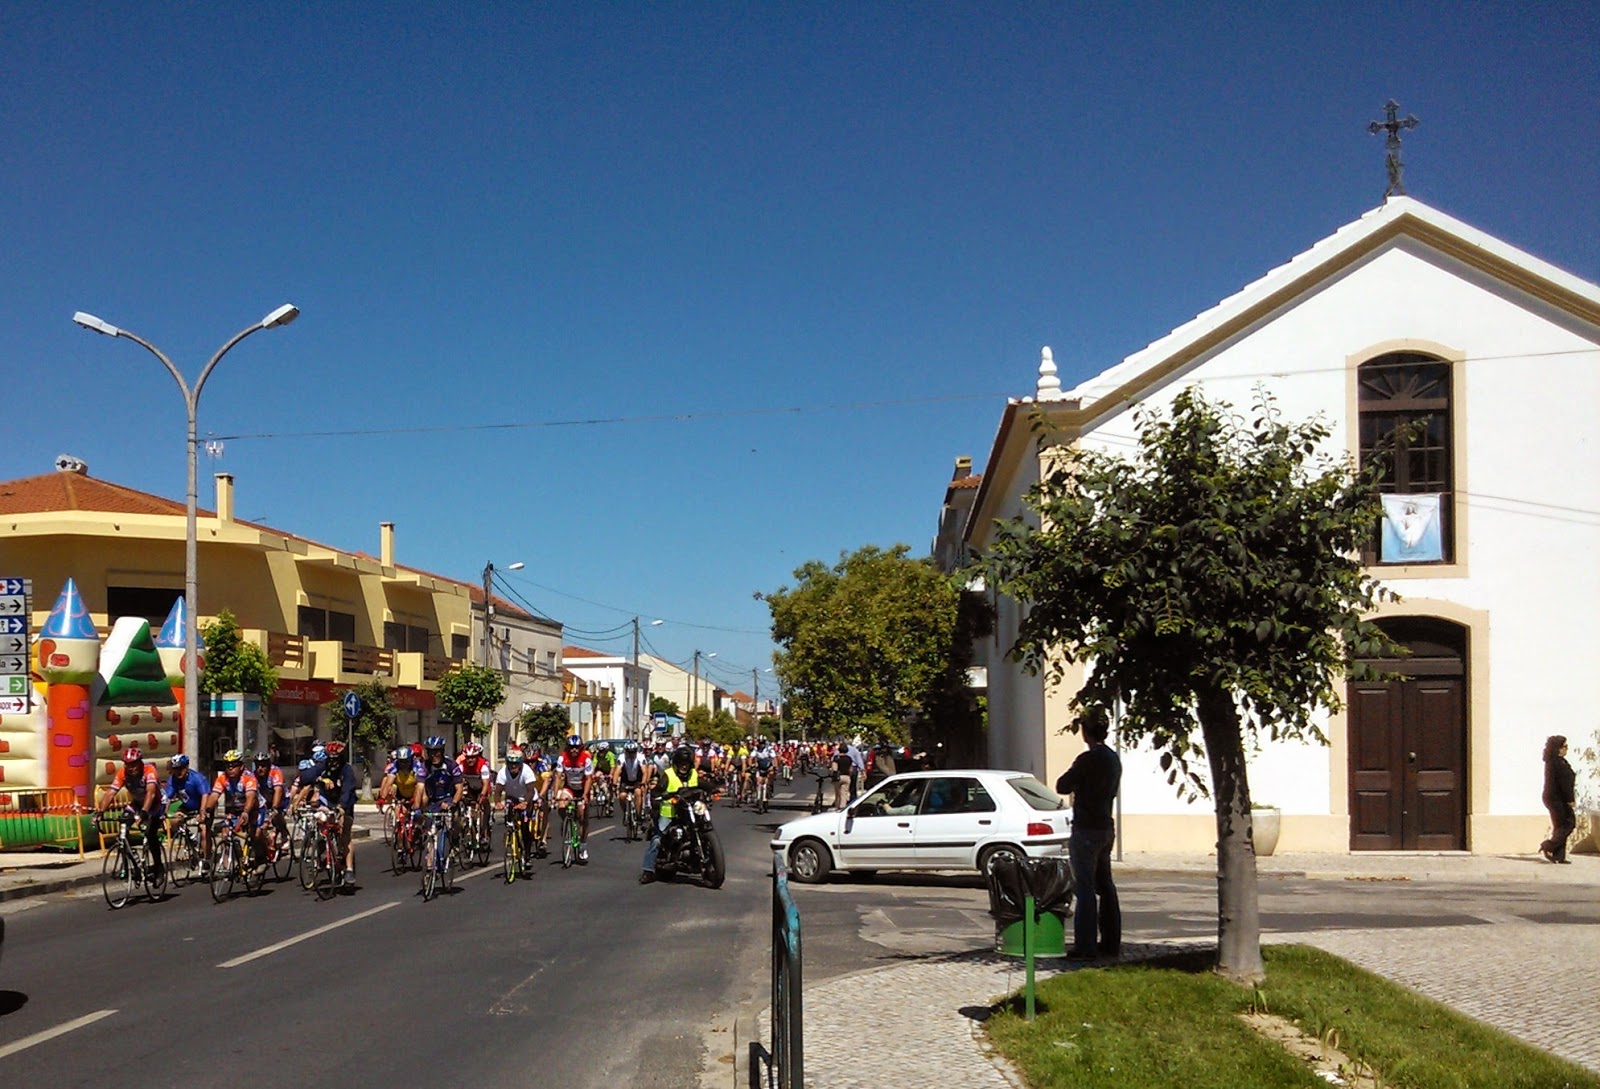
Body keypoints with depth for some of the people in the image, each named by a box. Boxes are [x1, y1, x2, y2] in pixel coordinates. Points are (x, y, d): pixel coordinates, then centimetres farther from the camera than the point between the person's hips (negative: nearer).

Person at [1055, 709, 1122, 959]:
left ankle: (1085, 946, -5)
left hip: (1086, 830, -9)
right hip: (1106, 828, 9)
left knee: (1085, 889, -6)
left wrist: (1072, 780, 5)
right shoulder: (1114, 758, 10)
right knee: (1105, 886, 15)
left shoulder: (1088, 759, -17)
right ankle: (1111, 943, 20)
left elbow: (1061, 786, -13)